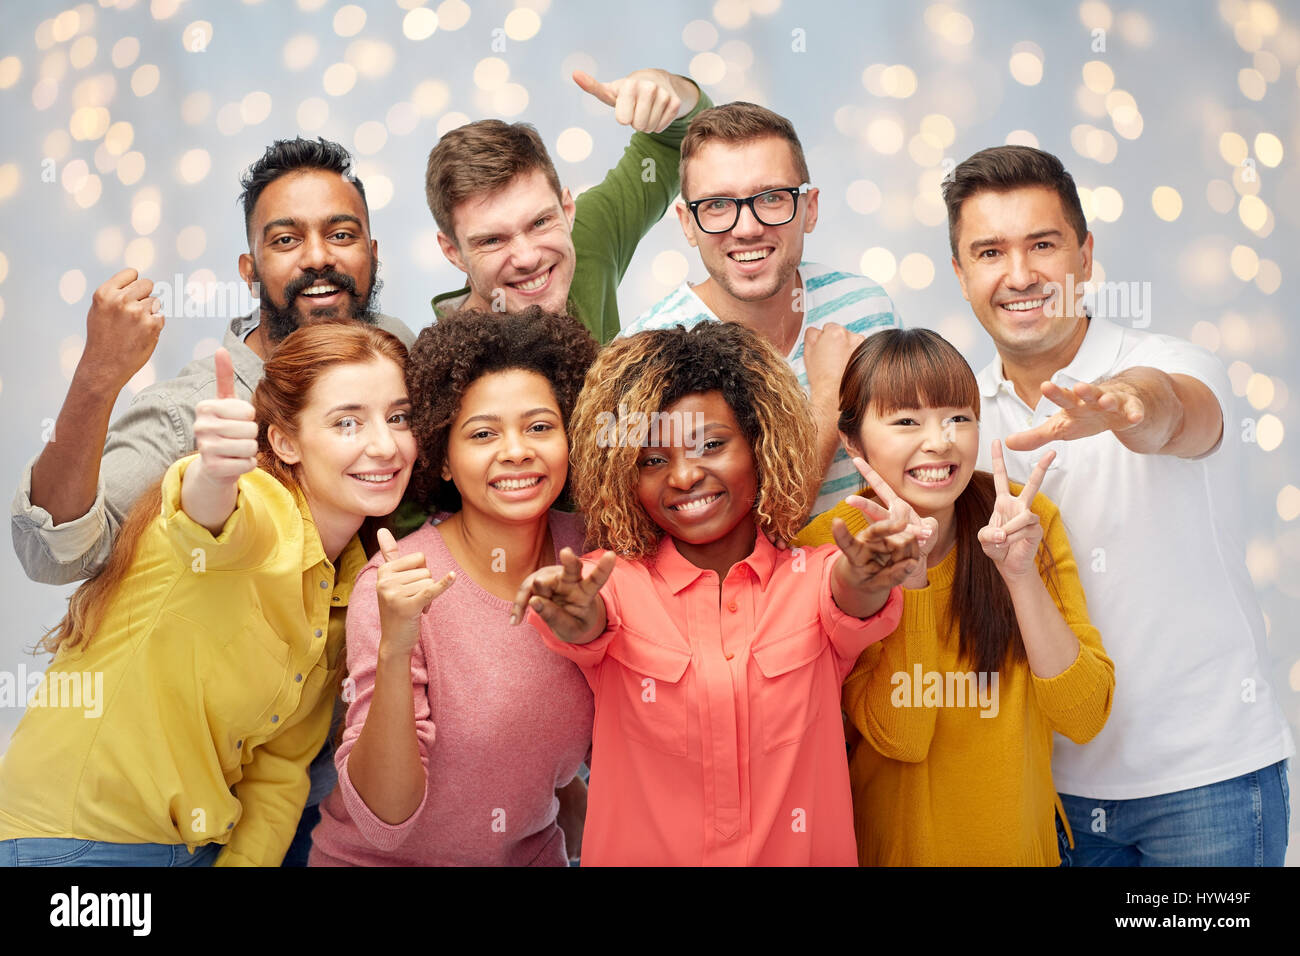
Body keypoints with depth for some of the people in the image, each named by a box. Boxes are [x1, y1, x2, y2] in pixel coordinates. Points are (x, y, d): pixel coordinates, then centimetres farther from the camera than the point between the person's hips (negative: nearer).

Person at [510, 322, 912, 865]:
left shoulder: (820, 577, 1)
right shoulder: (615, 582, 1)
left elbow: (854, 614, -17)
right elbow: (591, 625, -18)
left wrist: (861, 582, -37)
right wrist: (581, 621, -38)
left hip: (802, 853, 0)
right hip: (639, 853, 0)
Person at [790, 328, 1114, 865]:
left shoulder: (1032, 518, -11)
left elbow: (1084, 720, -16)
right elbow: (898, 737, -22)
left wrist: (1021, 575, -28)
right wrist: (906, 574, -31)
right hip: (897, 845, -2)